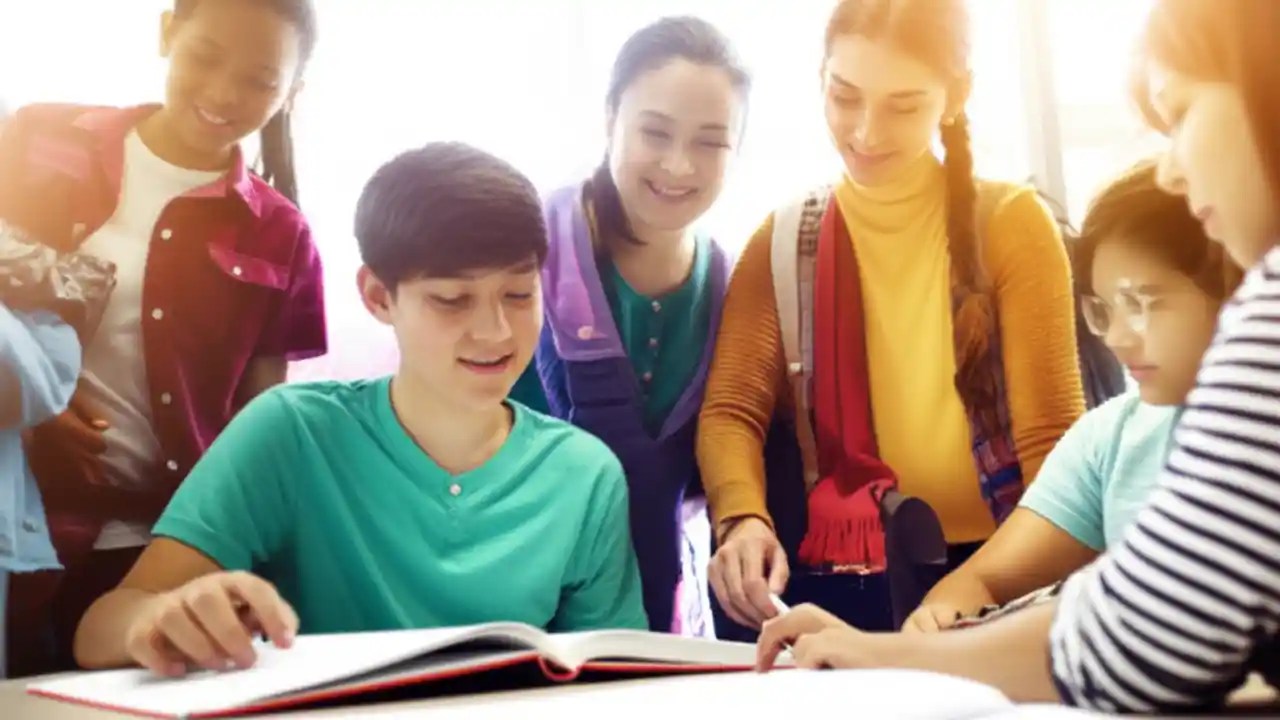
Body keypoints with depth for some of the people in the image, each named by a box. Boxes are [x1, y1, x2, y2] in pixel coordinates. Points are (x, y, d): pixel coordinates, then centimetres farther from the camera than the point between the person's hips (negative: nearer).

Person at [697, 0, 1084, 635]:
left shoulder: (1010, 223, 1)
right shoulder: (782, 242, 8)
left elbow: (1050, 436, -3)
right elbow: (732, 408, 0)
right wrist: (744, 519, -21)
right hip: (835, 582, 2)